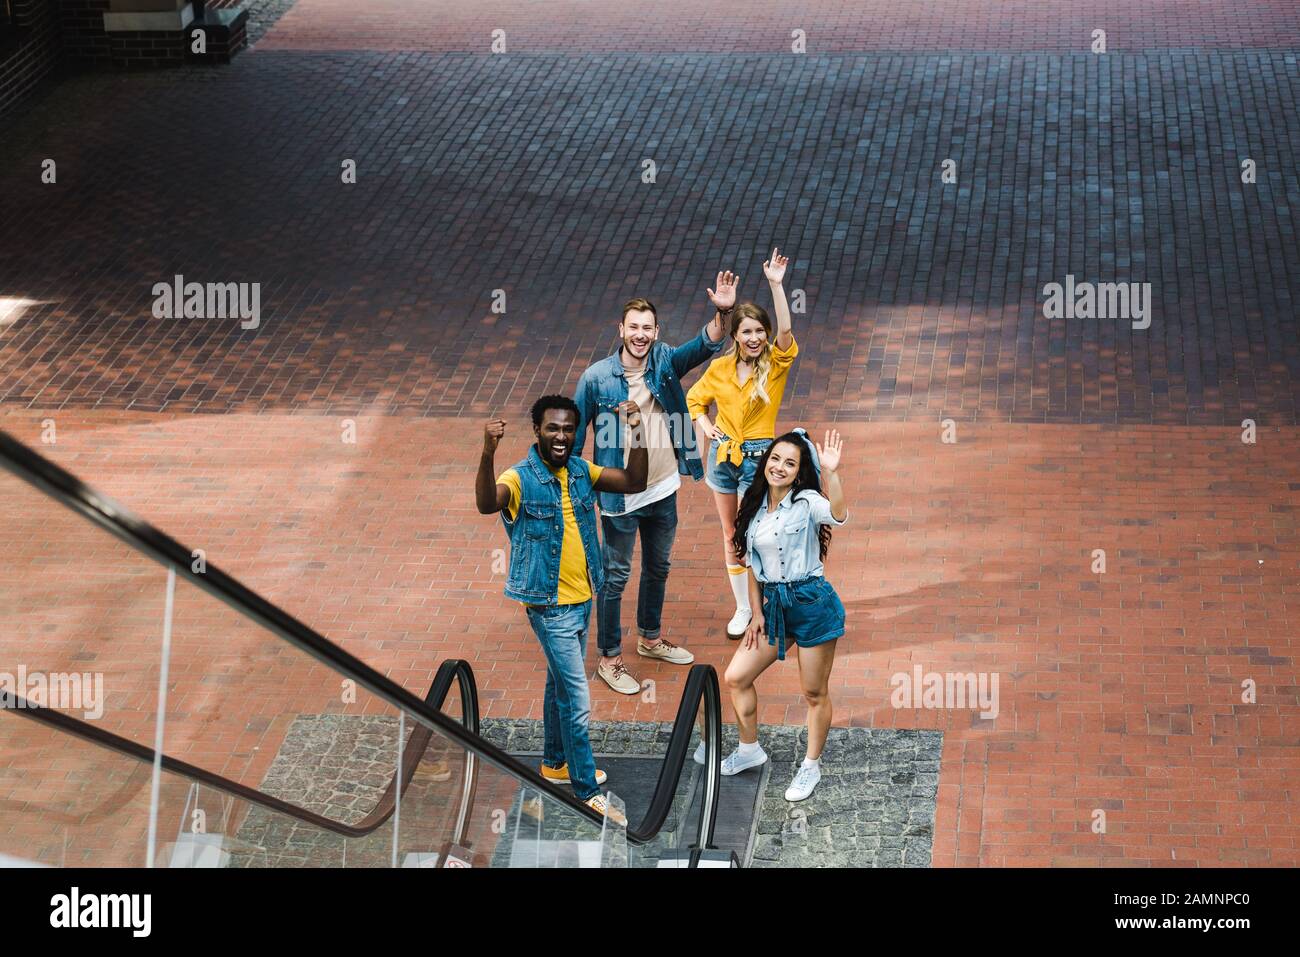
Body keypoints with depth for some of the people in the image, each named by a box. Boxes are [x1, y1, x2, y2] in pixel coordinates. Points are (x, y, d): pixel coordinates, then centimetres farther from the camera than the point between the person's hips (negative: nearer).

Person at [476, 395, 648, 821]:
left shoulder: (581, 471, 2)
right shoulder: (521, 477, -19)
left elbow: (634, 482, 1)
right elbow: (486, 503, -38)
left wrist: (637, 433, -12)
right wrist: (488, 454, -56)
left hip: (582, 599, 7)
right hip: (550, 605, -7)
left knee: (561, 684, 23)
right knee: (577, 697, -6)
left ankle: (555, 762, 40)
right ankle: (588, 791, 2)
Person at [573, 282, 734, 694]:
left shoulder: (665, 362, -7)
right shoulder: (597, 377, -17)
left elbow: (704, 346, -22)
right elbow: (576, 431, -8)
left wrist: (722, 313, -42)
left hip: (664, 489, 5)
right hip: (620, 496, -5)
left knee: (658, 568, 22)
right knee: (615, 576, 7)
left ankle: (650, 638, 43)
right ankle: (609, 659, 20)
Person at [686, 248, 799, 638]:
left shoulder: (776, 364, -7)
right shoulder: (720, 368, 2)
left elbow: (785, 330, -26)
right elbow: (695, 398, 18)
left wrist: (776, 284, -34)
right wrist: (704, 426, -1)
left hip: (758, 456, -4)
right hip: (723, 454, 4)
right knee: (731, 537, 10)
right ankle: (742, 608, 22)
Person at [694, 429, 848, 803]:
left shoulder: (807, 503, -12)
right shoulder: (755, 508, 7)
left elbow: (838, 515, -36)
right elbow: (753, 566, 13)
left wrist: (830, 473, -49)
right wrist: (757, 614, 8)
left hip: (812, 603, -7)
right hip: (773, 604, 7)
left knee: (814, 692, 5)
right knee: (736, 677, 8)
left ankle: (811, 766, 23)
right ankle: (750, 749, 28)